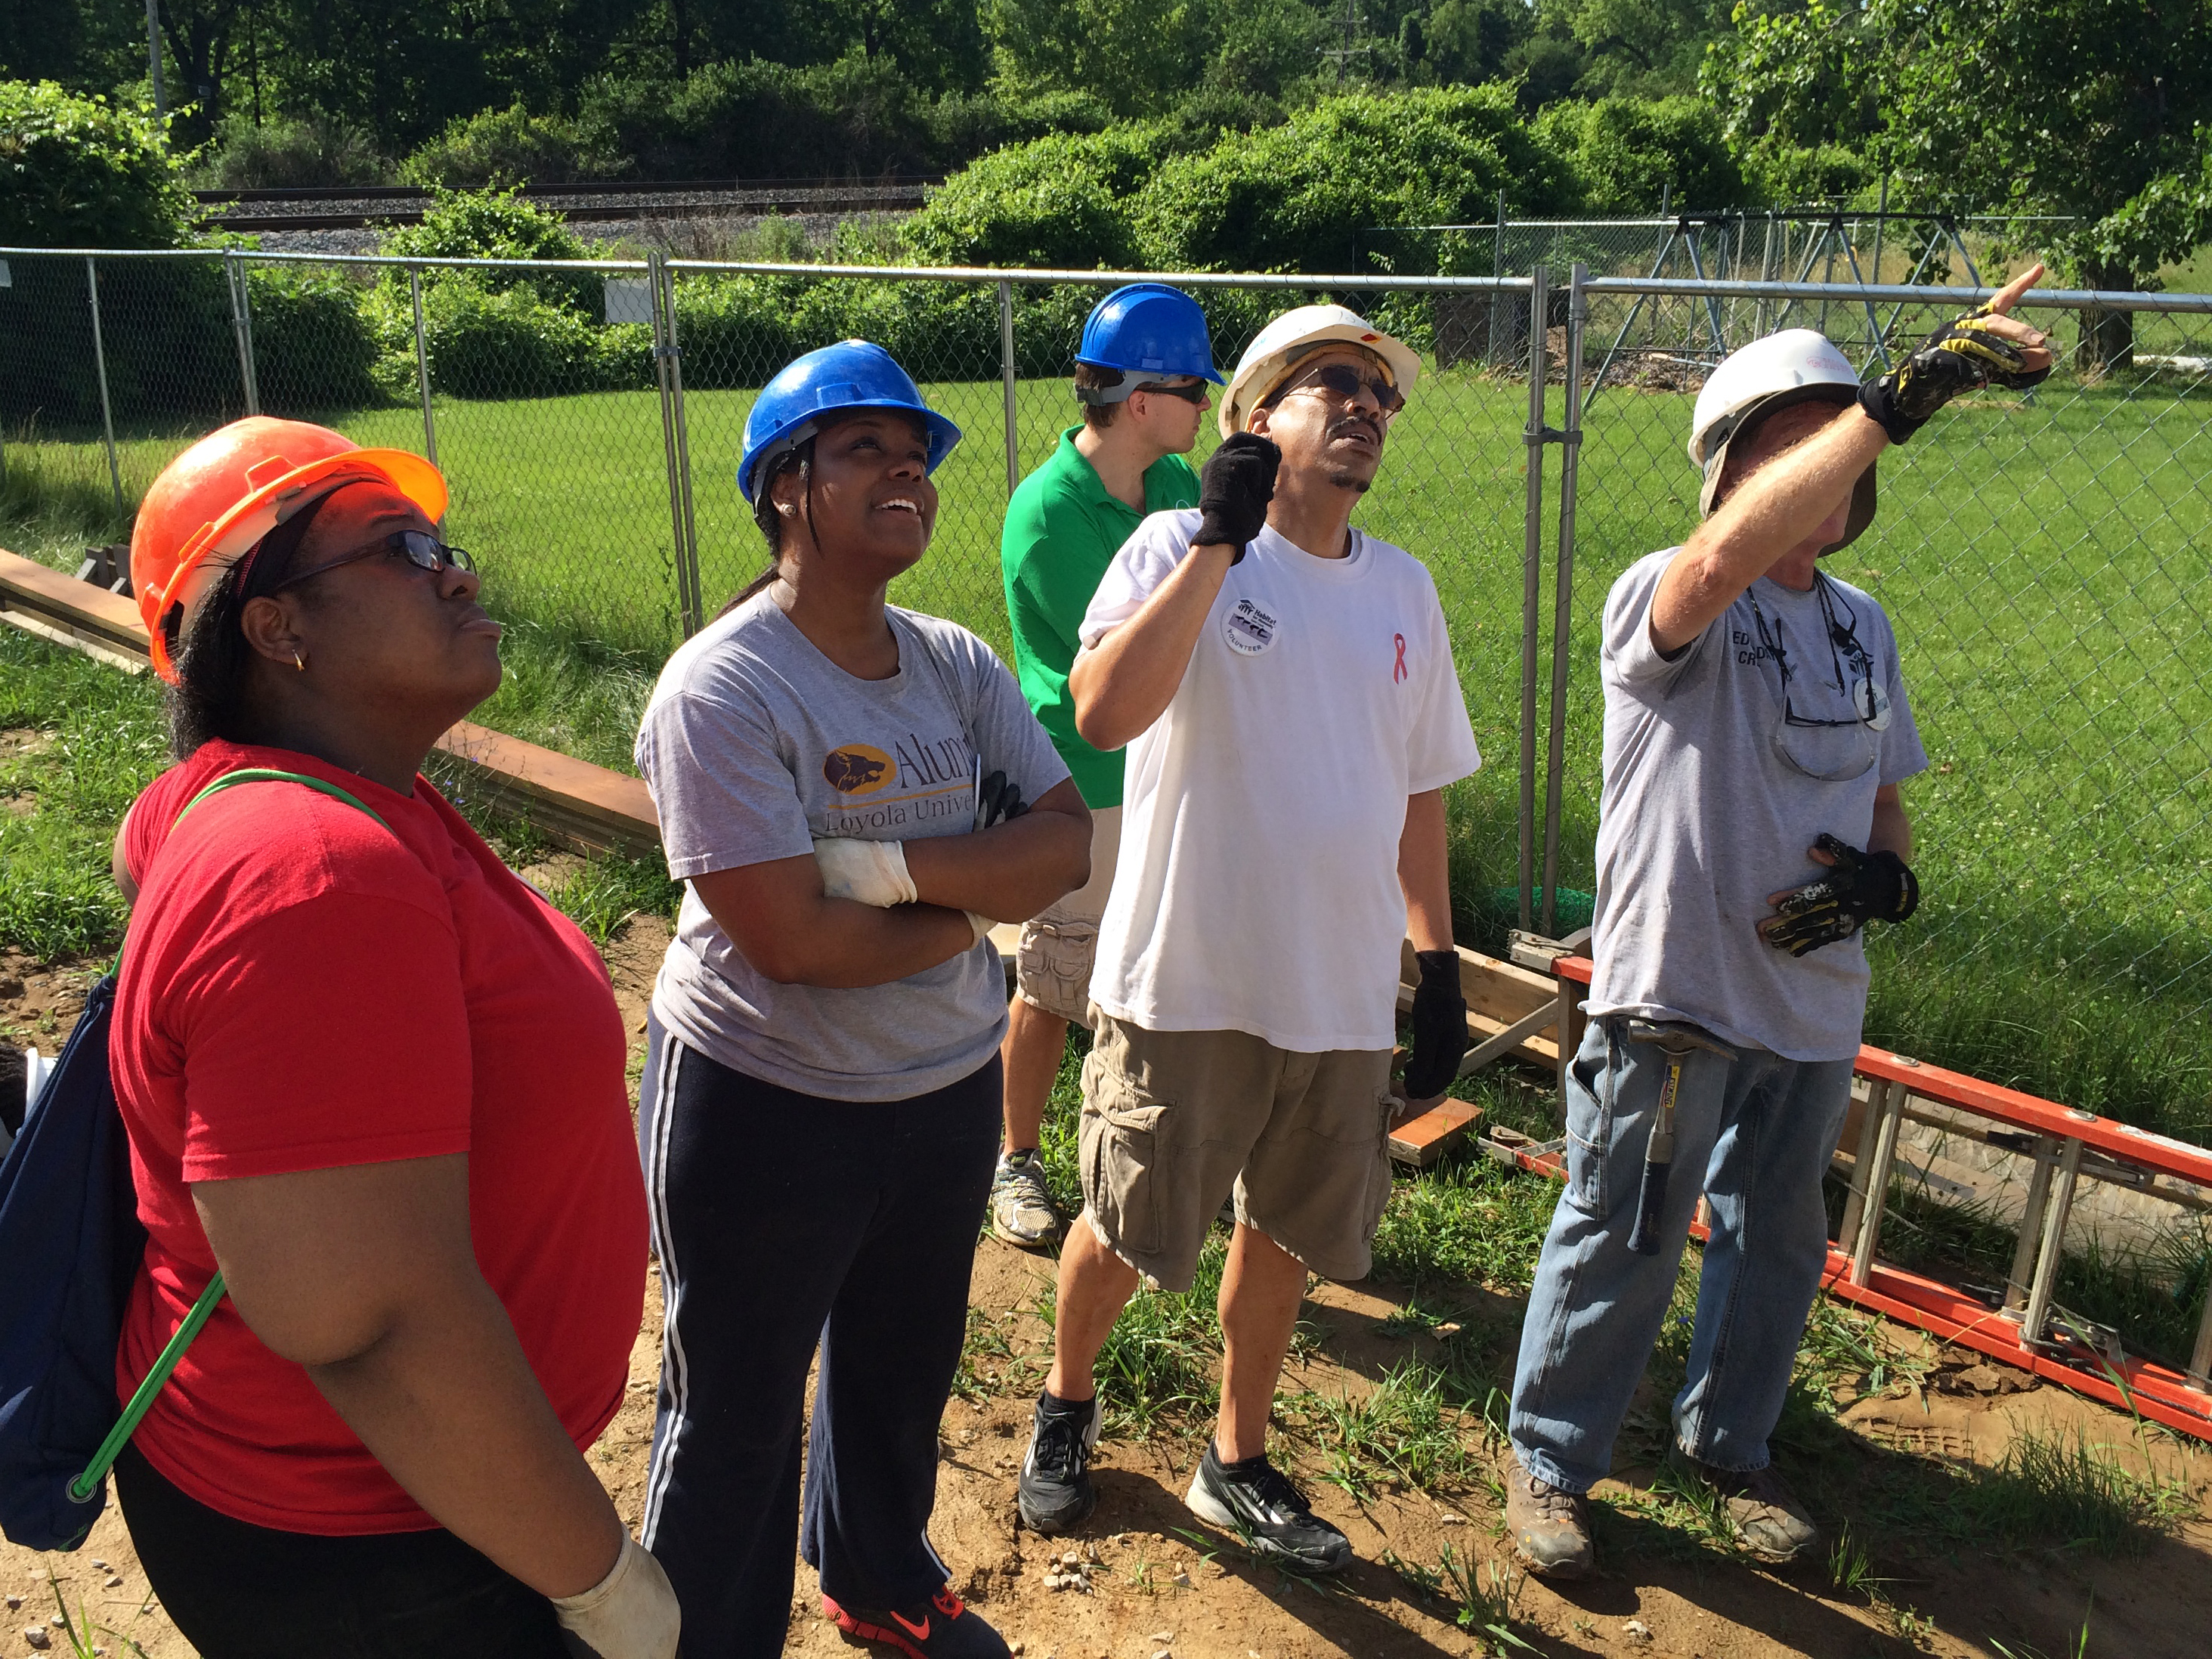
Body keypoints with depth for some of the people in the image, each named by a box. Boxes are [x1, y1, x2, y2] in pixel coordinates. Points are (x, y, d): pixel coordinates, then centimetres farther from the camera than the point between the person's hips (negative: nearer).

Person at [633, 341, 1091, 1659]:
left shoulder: (958, 666, 1)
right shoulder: (724, 688, -20)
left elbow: (1066, 844, -8)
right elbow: (792, 941, -27)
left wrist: (889, 867, -23)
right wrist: (980, 893, -13)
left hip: (952, 1089, 7)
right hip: (767, 1105, -7)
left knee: (905, 1368, 27)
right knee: (738, 1415, 13)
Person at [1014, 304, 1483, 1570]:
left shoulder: (1405, 589, 7)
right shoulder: (1184, 549, -10)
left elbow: (1418, 787, 14)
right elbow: (1103, 712, -28)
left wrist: (1440, 963, 13)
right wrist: (1218, 536, -26)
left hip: (1345, 994, 5)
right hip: (1190, 982, -5)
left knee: (1291, 1235, 17)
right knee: (1131, 1231, 11)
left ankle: (1239, 1464, 38)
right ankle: (1067, 1405, 40)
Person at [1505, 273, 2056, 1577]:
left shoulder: (1863, 626, 8)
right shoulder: (1665, 602, -15)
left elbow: (1885, 799, 16)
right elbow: (1725, 559, -41)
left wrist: (1886, 876, -8)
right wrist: (1900, 400, -43)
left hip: (1818, 1005, 7)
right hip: (1674, 996, -6)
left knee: (1779, 1242, 22)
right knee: (1621, 1247, 8)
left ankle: (1728, 1442, 46)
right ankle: (1551, 1459, 31)